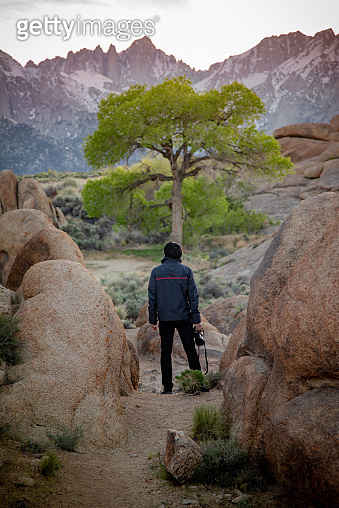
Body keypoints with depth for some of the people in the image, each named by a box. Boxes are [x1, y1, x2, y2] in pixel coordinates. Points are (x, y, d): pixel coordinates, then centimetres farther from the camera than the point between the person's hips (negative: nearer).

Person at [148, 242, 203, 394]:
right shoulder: (186, 271, -1)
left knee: (166, 352, 7)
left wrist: (152, 319, 7)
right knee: (191, 351, 7)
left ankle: (167, 387, 8)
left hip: (165, 318, 1)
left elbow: (152, 297, 1)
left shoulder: (156, 271, 1)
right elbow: (193, 296, -2)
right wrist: (197, 320, 1)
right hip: (184, 317, 0)